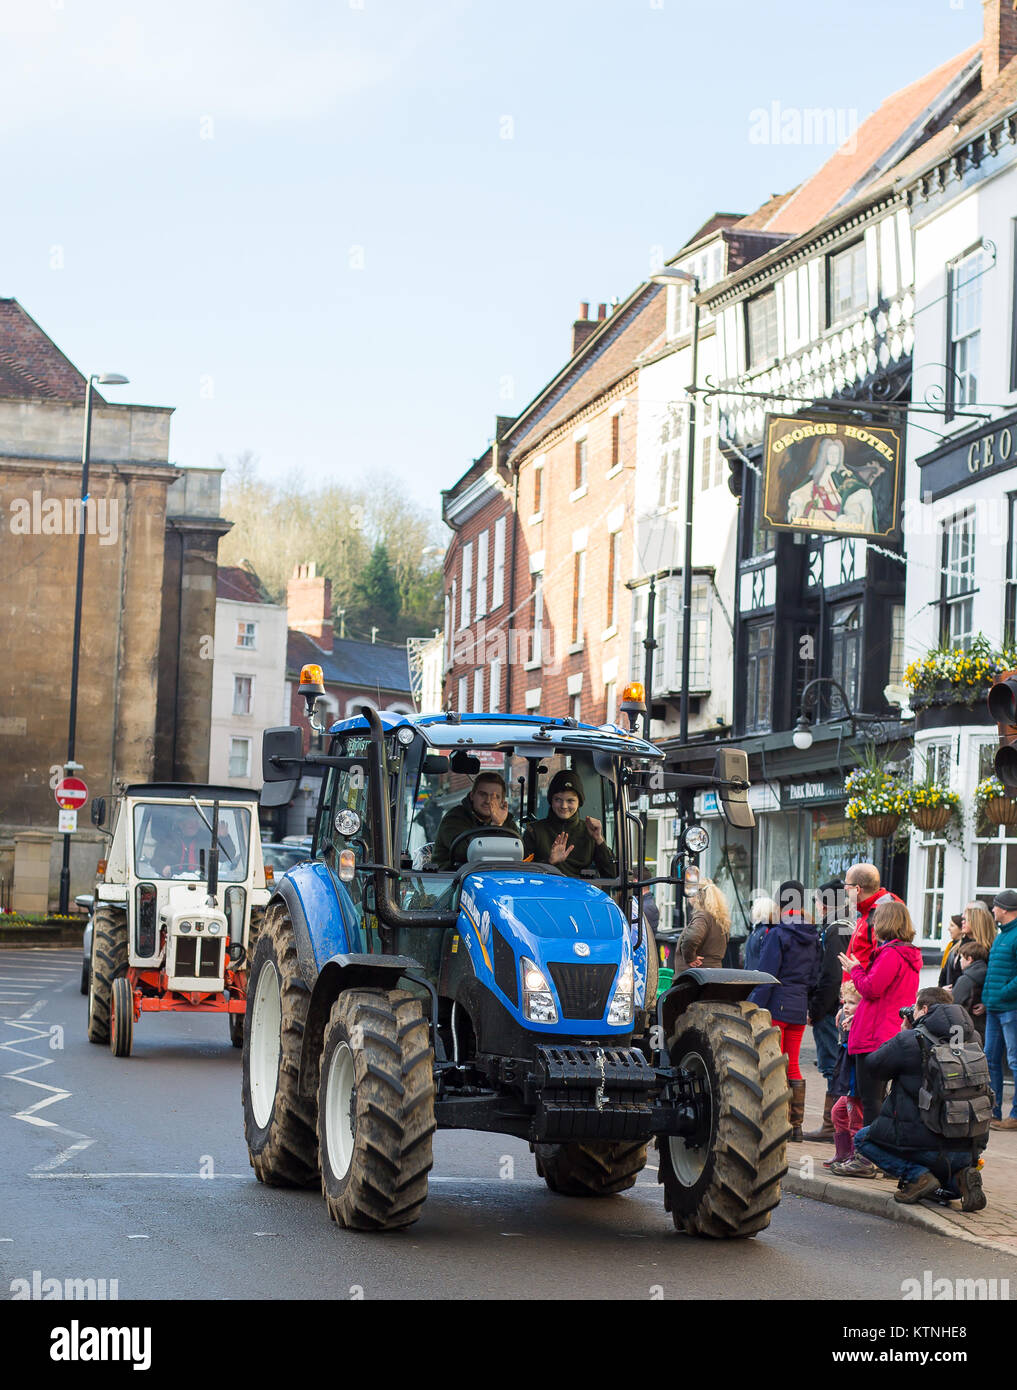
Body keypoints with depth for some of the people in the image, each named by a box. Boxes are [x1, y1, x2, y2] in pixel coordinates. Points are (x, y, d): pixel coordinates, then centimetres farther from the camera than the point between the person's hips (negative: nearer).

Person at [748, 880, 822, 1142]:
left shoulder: (777, 935, -11)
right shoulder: (812, 937, 10)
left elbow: (767, 976, -14)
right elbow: (815, 978, 14)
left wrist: (755, 1009, -12)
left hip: (777, 1006, -7)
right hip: (799, 1009, 7)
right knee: (792, 1066, 12)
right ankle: (796, 1126, 14)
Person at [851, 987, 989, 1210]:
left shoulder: (909, 1041, -12)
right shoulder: (970, 1039, 4)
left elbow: (874, 1068, 4)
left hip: (927, 1146, -6)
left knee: (862, 1139, 17)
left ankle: (917, 1175, -3)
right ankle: (957, 1178, 4)